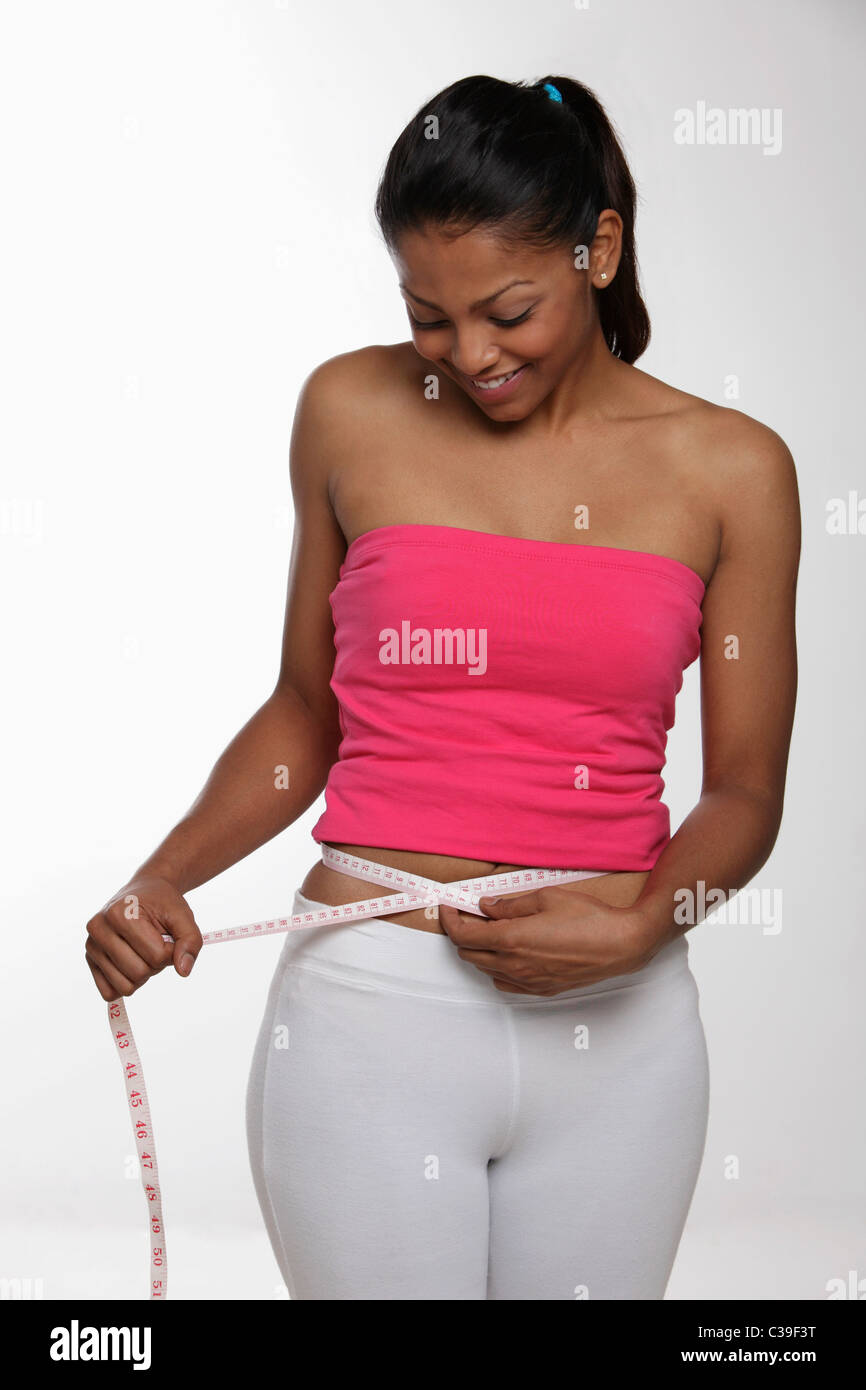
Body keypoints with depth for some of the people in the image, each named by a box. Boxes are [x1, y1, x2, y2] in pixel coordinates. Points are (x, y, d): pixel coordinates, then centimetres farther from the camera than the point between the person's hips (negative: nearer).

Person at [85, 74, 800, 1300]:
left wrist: (641, 924, -15)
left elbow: (745, 791, 3)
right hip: (372, 1009, -1)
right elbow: (307, 708, 9)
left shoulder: (728, 467, 0)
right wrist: (161, 879, -4)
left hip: (614, 1031, 1)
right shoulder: (353, 414, 1)